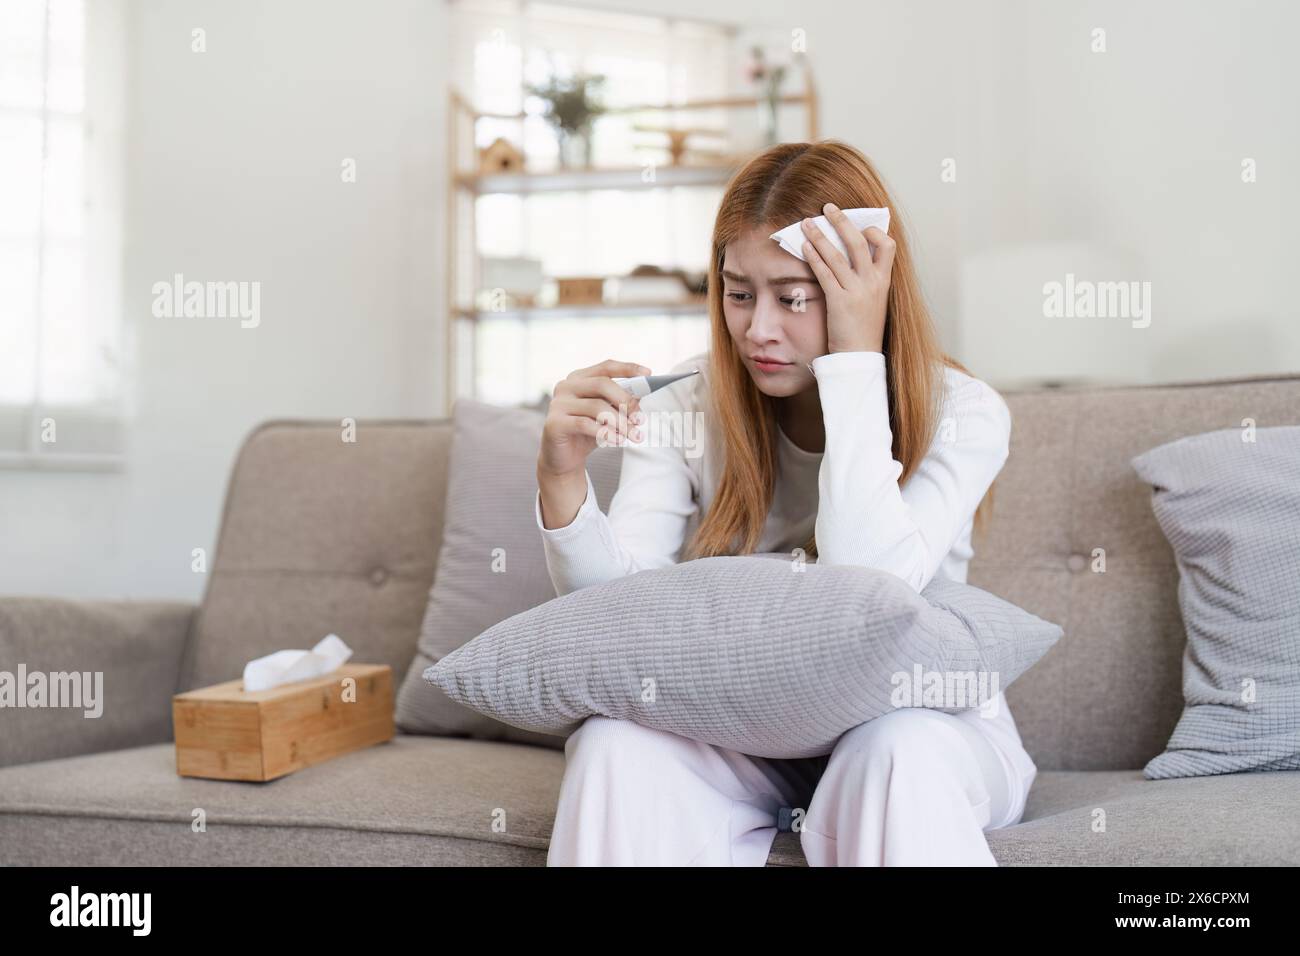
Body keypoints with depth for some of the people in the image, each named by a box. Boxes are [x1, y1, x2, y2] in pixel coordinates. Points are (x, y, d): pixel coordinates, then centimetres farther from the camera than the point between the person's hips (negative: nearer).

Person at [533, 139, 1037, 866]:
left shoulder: (963, 414, -13)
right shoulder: (688, 404, -5)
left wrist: (856, 359, -27)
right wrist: (563, 480, -33)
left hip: (920, 722, -2)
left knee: (894, 753, -36)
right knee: (614, 742, -27)